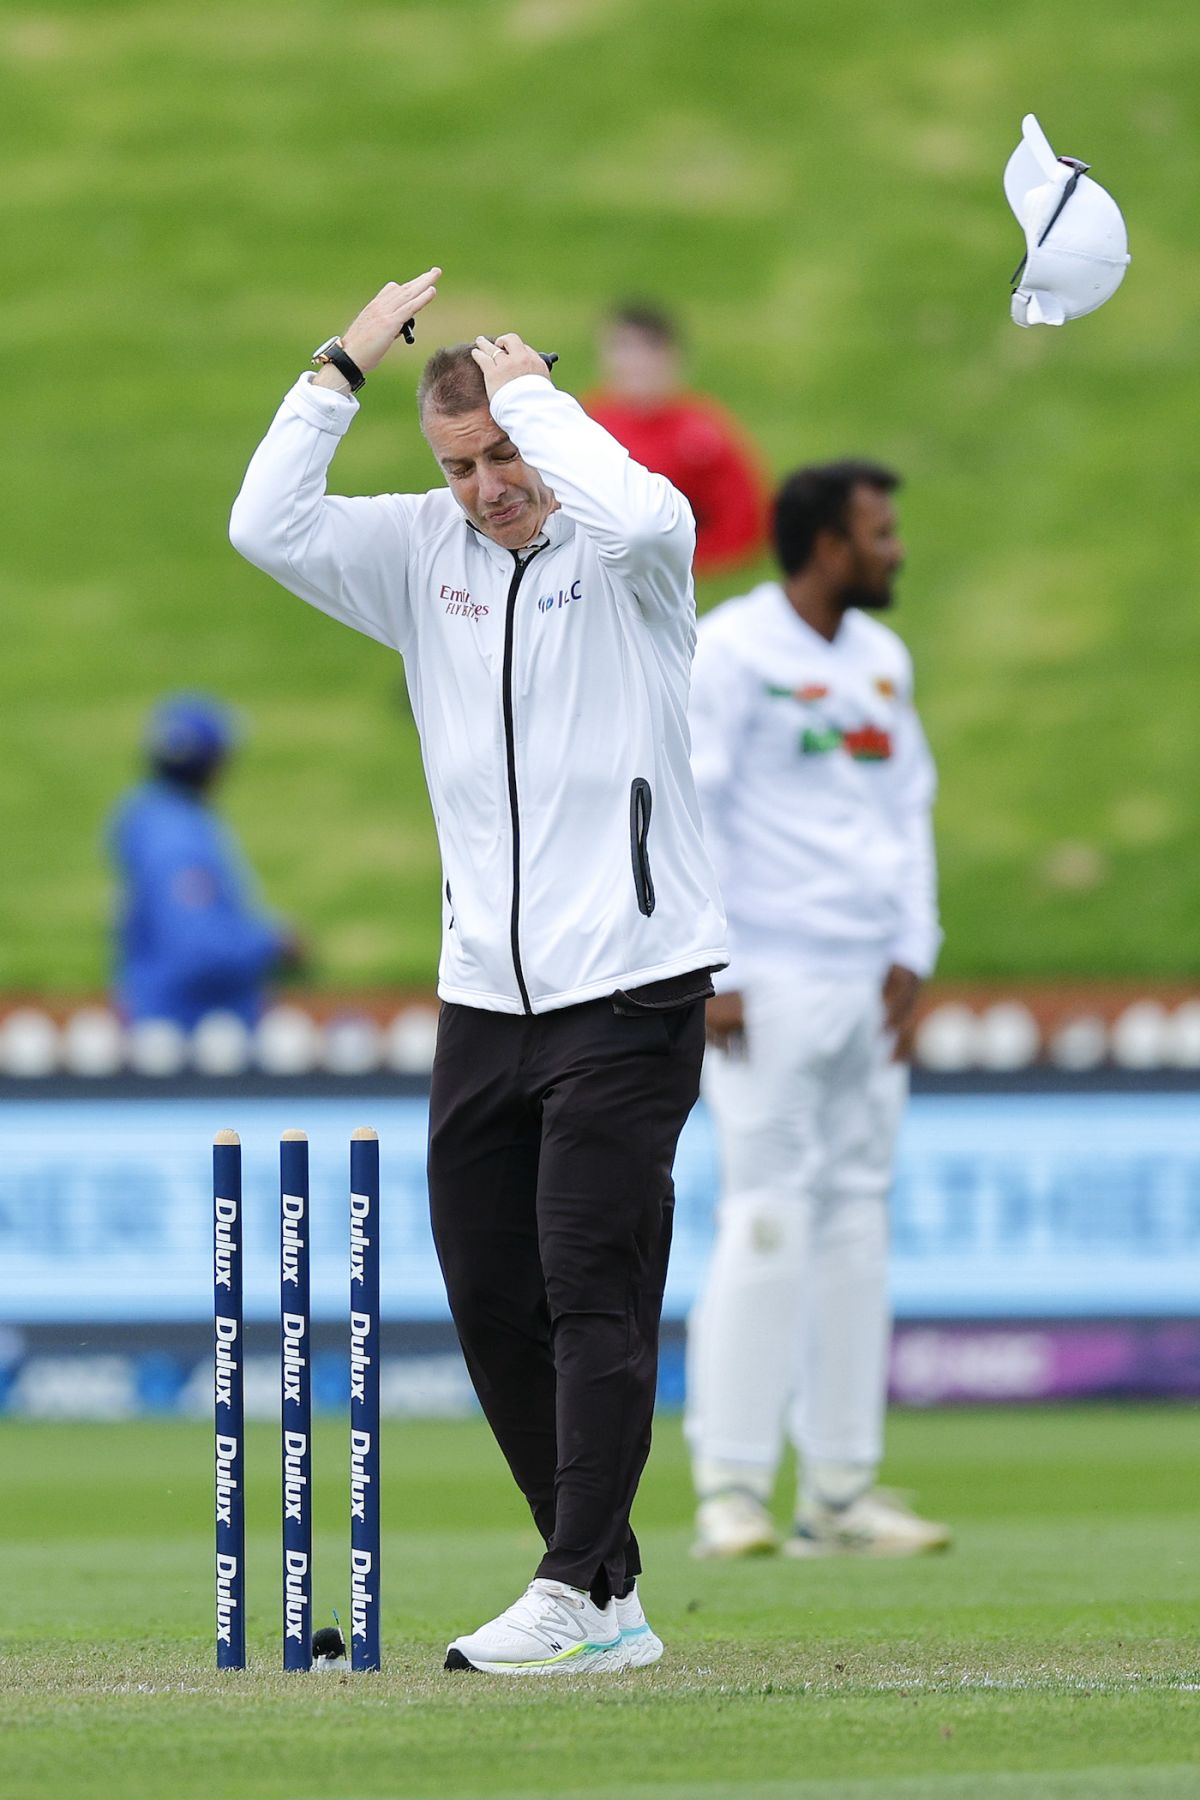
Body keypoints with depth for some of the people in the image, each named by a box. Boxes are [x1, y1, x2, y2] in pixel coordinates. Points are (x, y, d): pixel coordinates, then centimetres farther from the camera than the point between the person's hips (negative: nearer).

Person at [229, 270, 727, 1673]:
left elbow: (643, 516, -29)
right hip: (483, 994, 6)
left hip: (630, 988, -6)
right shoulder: (425, 552, 8)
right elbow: (267, 529, -3)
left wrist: (528, 392, -16)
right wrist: (344, 368, -6)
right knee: (490, 1300, 6)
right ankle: (610, 1600, 13)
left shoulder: (623, 555, -5)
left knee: (593, 1283, -12)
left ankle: (572, 1595, -16)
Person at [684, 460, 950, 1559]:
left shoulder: (882, 661, 14)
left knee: (857, 1222, 6)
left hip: (872, 984, 7)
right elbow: (684, 811, -11)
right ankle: (733, 1490, -6)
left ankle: (841, 1493, 10)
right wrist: (708, 973, -15)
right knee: (768, 1221, -10)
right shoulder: (729, 652, -8)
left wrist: (913, 954, 8)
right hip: (770, 976, -7)